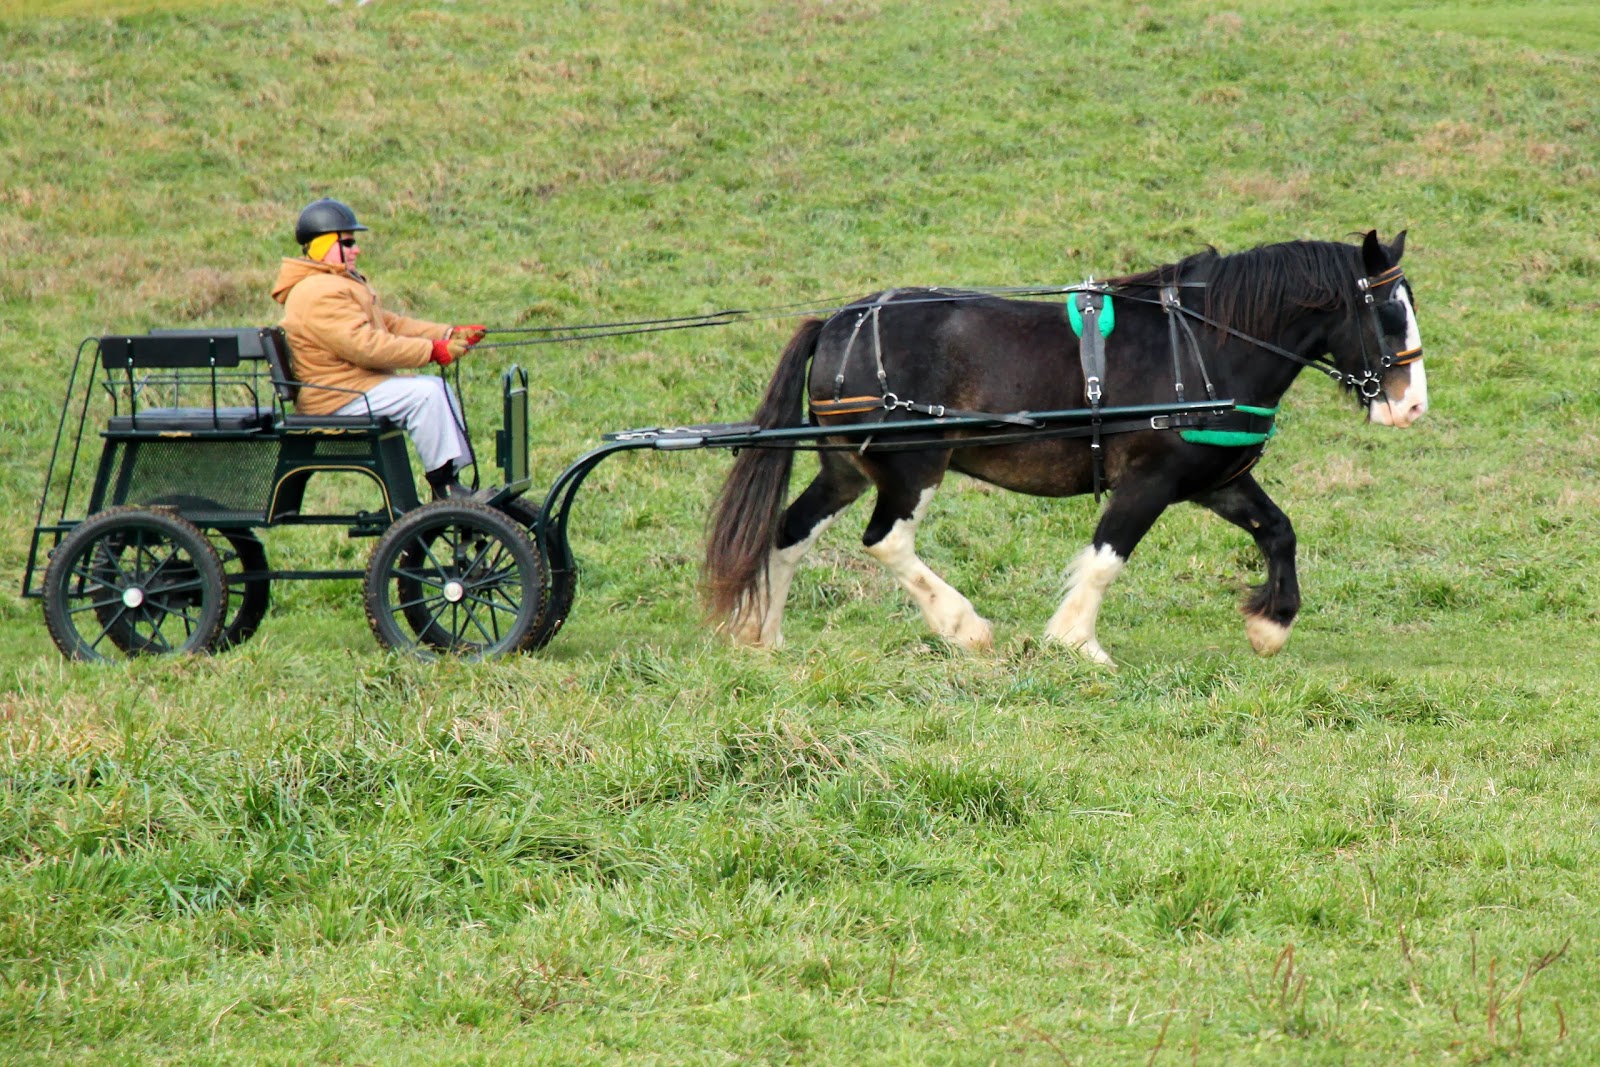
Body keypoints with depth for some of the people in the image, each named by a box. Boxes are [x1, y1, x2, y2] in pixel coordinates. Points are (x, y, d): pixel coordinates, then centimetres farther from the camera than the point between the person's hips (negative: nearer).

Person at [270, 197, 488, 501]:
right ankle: (443, 486, -18)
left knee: (440, 390, 7)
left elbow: (390, 324, 16)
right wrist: (433, 351, -24)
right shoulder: (319, 295, -19)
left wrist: (449, 335, 3)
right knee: (425, 395, -21)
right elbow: (366, 346, -26)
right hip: (337, 398, -11)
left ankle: (453, 474, 4)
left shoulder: (345, 283, 18)